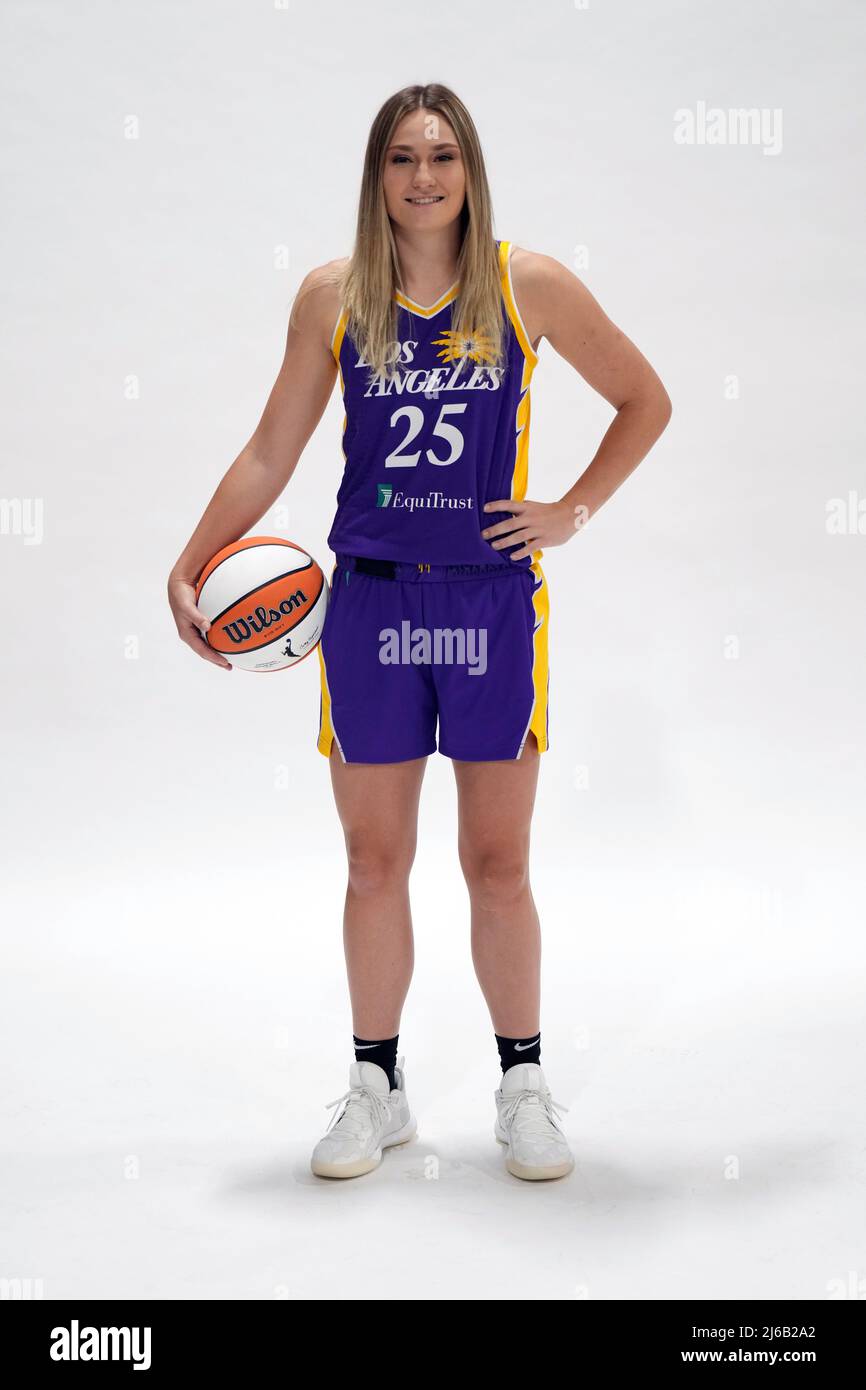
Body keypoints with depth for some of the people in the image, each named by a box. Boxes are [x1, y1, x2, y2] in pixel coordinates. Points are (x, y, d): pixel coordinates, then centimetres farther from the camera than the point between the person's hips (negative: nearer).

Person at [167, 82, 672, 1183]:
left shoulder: (528, 285, 1)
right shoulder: (332, 295, 4)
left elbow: (646, 401, 11)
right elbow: (271, 454, 7)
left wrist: (574, 511, 2)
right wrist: (188, 566, 0)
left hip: (493, 602, -1)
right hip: (369, 601, 1)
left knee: (498, 863, 6)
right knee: (374, 859, 8)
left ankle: (523, 1084, 23)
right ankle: (375, 1086, 24)